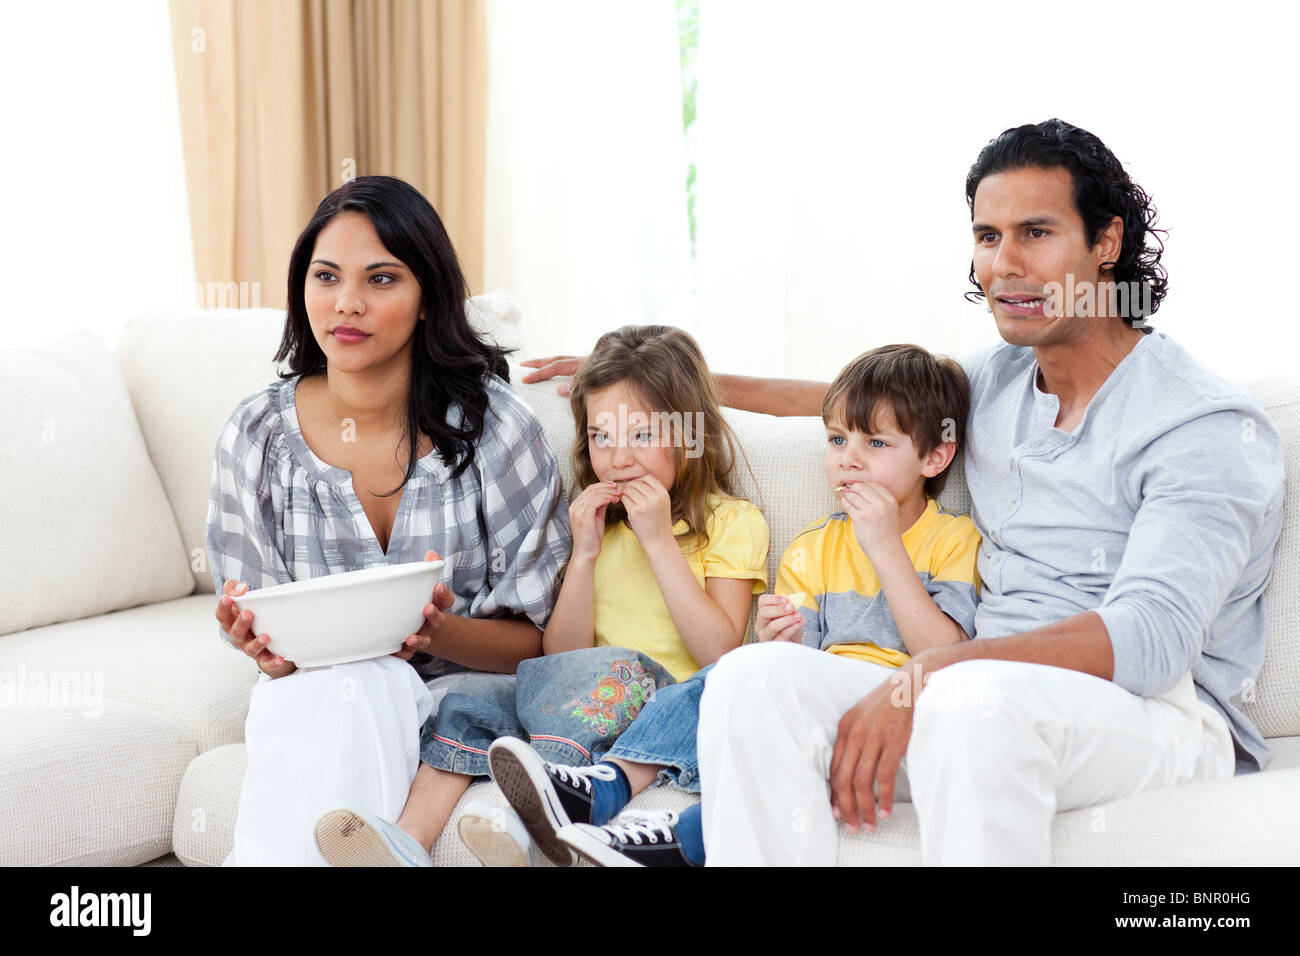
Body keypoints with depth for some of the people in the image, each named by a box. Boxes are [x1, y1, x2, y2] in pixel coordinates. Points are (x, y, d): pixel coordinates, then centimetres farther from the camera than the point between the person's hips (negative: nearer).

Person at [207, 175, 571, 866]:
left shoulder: (491, 422, -8)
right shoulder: (256, 437, -1)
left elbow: (536, 639, -5)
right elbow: (256, 630, 5)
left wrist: (437, 628, -26)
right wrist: (265, 645, -20)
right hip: (309, 695, 2)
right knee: (346, 685, -33)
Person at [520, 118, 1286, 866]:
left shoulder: (1211, 430, -7)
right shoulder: (996, 381, 16)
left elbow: (1151, 636, -21)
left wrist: (924, 676, -31)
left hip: (1162, 718, -6)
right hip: (990, 704, 6)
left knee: (978, 695, -40)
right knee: (758, 677, -20)